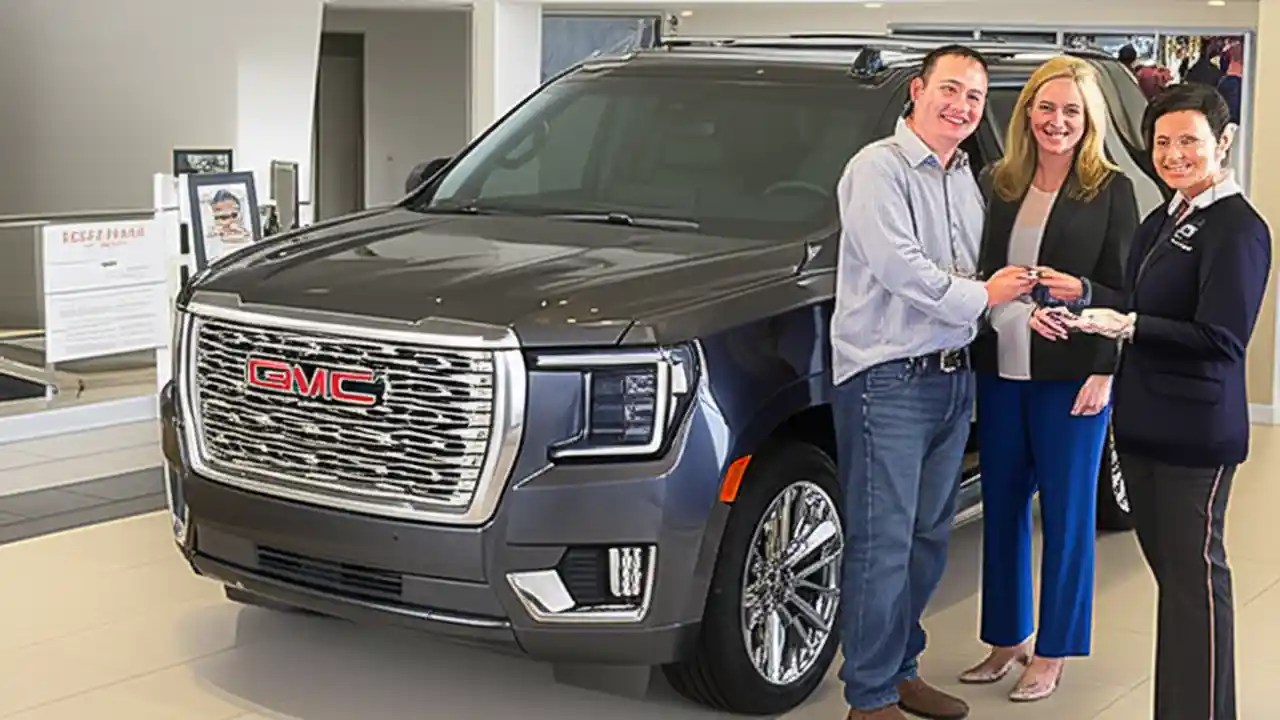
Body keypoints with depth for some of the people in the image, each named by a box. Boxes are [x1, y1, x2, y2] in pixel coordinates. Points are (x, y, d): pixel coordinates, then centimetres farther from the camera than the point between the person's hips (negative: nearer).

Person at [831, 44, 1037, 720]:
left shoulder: (968, 180, 15)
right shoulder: (878, 168, -9)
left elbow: (987, 278, 16)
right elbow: (898, 266, -19)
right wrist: (981, 296, -9)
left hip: (952, 378, 8)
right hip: (886, 380, -8)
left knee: (930, 537, 14)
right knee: (882, 544, -5)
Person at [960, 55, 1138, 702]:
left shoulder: (1111, 189, -2)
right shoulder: (995, 184, 7)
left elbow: (1124, 290, -2)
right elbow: (974, 273, 9)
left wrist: (1091, 331, -15)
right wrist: (1012, 305, -8)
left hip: (1071, 375, -4)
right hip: (999, 370, 4)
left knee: (1066, 514, 5)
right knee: (1002, 507, 11)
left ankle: (1052, 654, 16)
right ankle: (1006, 640, 25)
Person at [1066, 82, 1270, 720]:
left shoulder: (1237, 229, -15)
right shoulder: (1162, 222, 14)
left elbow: (1221, 339, -21)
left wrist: (1126, 326, -25)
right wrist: (1086, 298, 6)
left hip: (1196, 432, -9)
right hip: (1143, 422, 9)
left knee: (1194, 571, -3)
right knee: (1165, 564, 16)